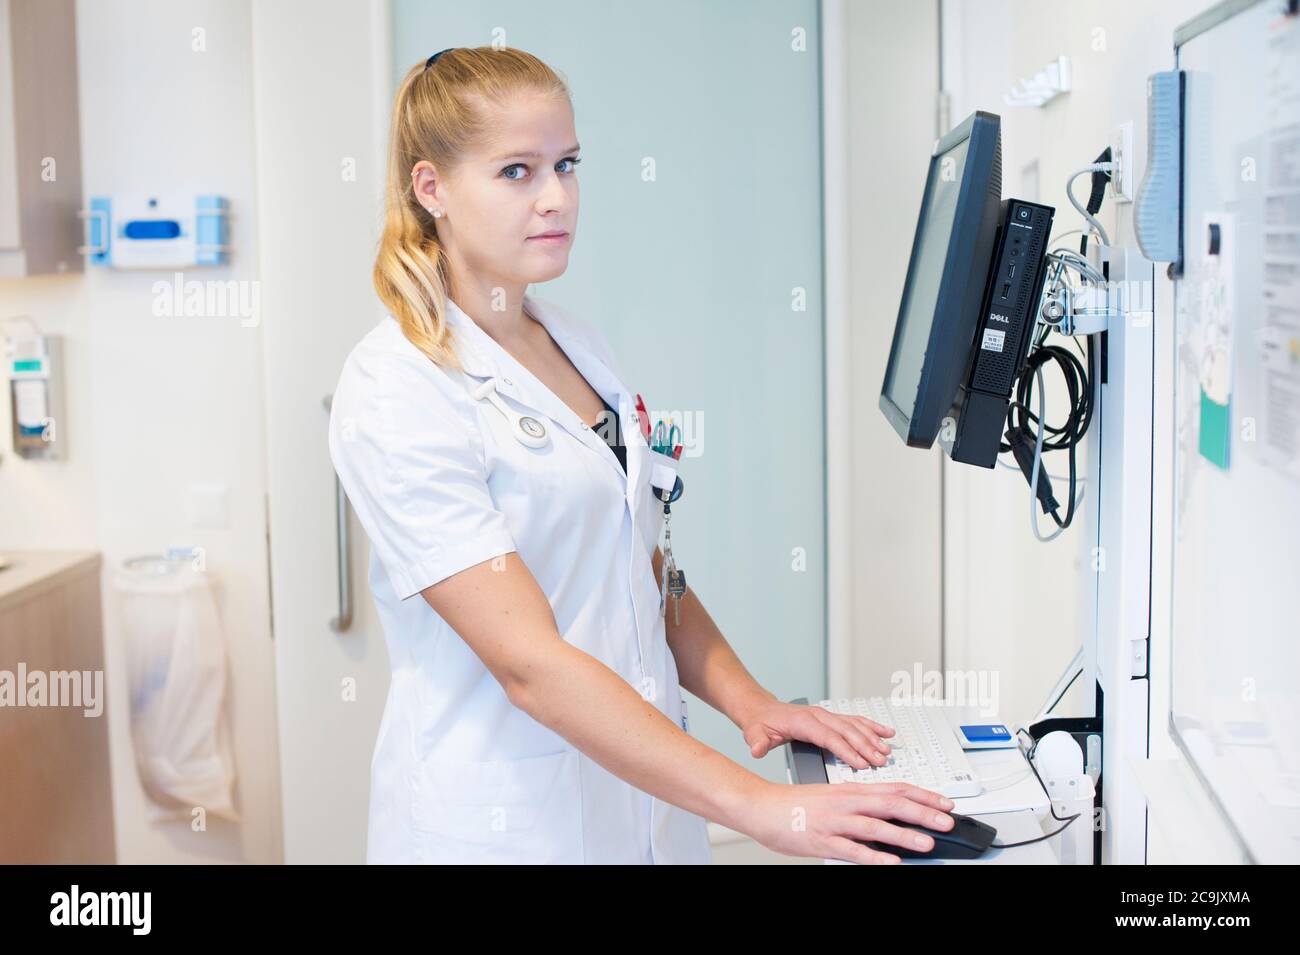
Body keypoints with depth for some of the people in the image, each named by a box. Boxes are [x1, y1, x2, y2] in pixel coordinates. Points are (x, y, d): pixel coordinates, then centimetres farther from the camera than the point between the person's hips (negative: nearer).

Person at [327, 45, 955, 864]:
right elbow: (531, 662, -25)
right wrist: (762, 808, -29)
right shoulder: (394, 394, -17)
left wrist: (750, 702, -4)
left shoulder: (581, 347, 7)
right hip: (504, 821, -7)